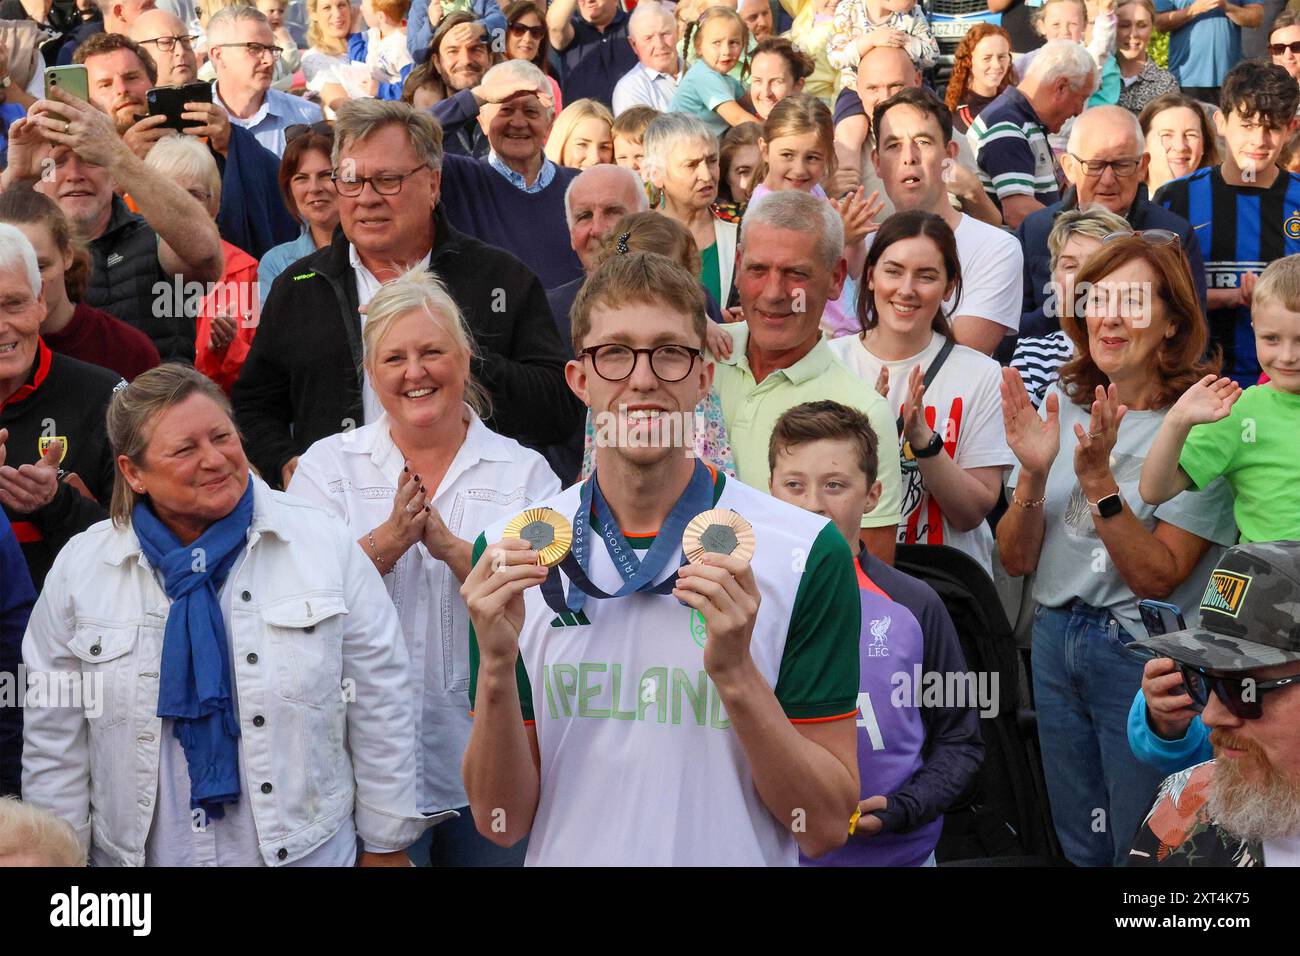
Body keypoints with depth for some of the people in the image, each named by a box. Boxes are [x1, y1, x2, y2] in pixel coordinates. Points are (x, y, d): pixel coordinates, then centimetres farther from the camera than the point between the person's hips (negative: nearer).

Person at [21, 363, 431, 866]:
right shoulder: (80, 569, -3)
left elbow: (380, 714, -2)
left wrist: (387, 846, 0)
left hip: (308, 851, -1)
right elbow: (54, 744, 3)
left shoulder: (326, 545, -6)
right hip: (144, 852, 1)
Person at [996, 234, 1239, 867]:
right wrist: (1033, 475, -16)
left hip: (1146, 654, -5)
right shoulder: (1064, 404, 3)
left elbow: (1156, 577, -18)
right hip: (1054, 641, 5)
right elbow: (1016, 561, 1)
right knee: (1080, 849, 18)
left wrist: (1098, 478, -28)